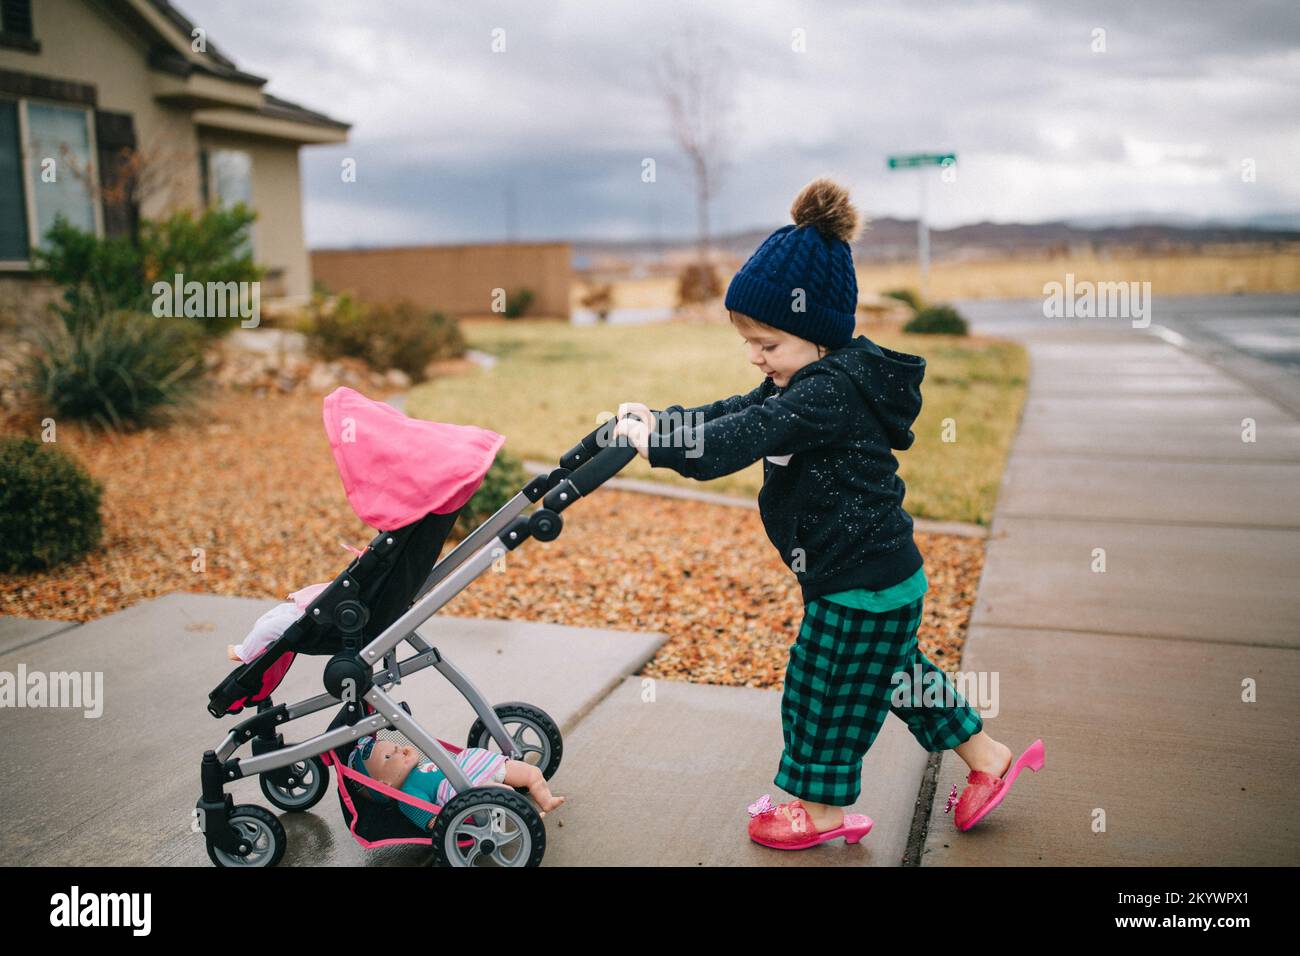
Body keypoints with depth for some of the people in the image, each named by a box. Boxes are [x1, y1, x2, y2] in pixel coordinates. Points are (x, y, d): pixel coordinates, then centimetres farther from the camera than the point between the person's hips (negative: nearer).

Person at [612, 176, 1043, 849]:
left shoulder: (832, 391, -26)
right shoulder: (815, 380, 5)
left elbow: (750, 435, -35)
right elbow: (737, 412, 6)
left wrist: (662, 445, -34)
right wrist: (660, 420, -3)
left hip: (861, 584, -10)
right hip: (880, 573, 10)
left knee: (821, 688, 8)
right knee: (895, 672, 24)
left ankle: (824, 811, 29)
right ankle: (988, 760, 38)